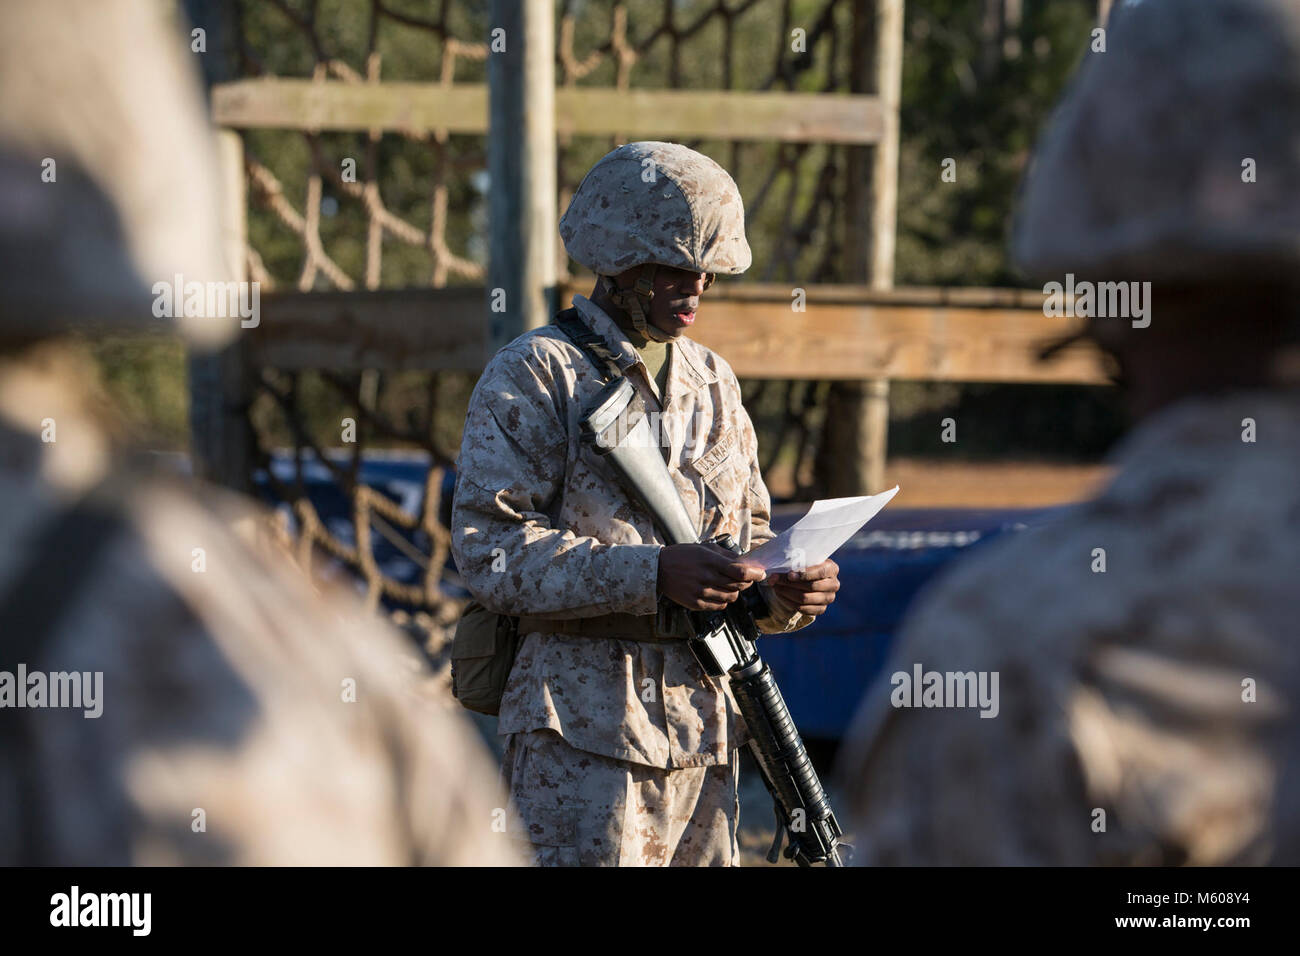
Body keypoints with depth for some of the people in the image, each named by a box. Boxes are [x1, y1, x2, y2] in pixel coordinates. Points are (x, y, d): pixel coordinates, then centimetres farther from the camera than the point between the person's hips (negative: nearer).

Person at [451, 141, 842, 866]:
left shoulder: (713, 382, 18)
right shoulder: (535, 375, -4)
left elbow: (749, 534, 23)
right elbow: (490, 549, -13)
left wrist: (788, 590, -2)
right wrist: (655, 573, -23)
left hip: (705, 736, 7)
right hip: (583, 731, -7)